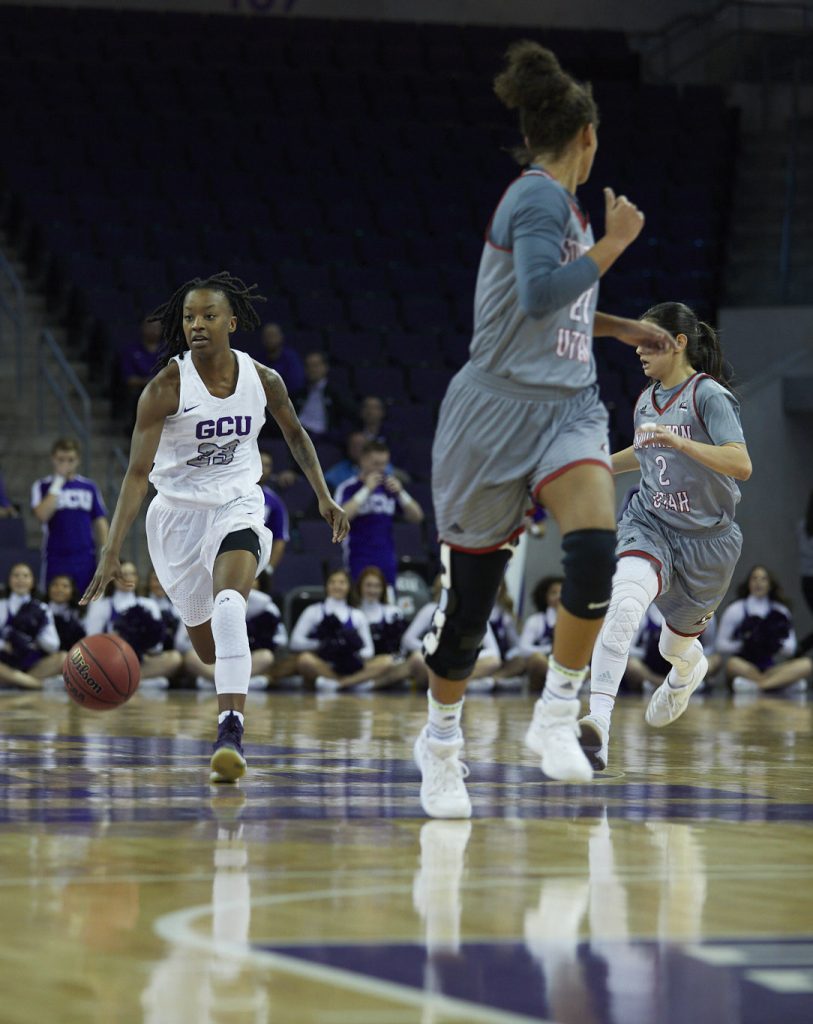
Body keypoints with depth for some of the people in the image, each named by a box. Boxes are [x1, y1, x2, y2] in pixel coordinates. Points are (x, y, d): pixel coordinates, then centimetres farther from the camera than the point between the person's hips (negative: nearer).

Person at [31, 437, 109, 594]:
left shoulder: (90, 487, 9)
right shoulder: (42, 486, 3)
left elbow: (100, 523, 11)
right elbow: (42, 515, -14)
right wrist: (57, 484, -10)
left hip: (85, 559, 2)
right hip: (56, 559, -2)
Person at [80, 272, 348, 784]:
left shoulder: (263, 380, -8)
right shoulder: (166, 386, -17)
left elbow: (296, 434, 14)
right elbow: (138, 471, -22)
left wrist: (324, 495, 7)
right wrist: (112, 552, -30)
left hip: (238, 505, 0)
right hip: (179, 511, 0)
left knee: (228, 600, -31)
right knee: (208, 647, 11)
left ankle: (231, 729, -37)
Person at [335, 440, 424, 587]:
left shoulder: (389, 486, 11)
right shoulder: (348, 488, -2)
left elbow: (417, 517, 9)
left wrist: (400, 492, -7)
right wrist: (366, 489, -17)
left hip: (387, 559, 4)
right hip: (359, 561, -4)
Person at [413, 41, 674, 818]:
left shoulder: (555, 200, 15)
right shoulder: (540, 198, -11)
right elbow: (540, 296, -27)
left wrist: (618, 327, 33)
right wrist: (613, 243, -19)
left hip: (567, 408, 7)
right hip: (500, 409, -7)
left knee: (594, 551, -21)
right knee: (470, 590, 4)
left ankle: (556, 715, -9)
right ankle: (441, 740, 25)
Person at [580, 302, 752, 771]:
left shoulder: (710, 396, -14)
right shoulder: (646, 400, 6)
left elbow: (741, 465, -28)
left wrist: (678, 441, -37)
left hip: (707, 538, -3)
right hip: (650, 524, 3)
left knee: (676, 646, 15)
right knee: (624, 603, -30)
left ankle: (687, 671, 57)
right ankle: (598, 723, -41)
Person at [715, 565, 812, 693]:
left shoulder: (781, 612, 10)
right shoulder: (735, 610, 4)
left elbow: (790, 649, 8)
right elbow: (721, 646, 1)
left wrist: (777, 645, -13)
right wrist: (743, 643, -16)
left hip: (769, 669, 2)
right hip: (745, 669, -2)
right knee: (733, 664, -38)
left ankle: (755, 685, -38)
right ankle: (784, 682, -28)